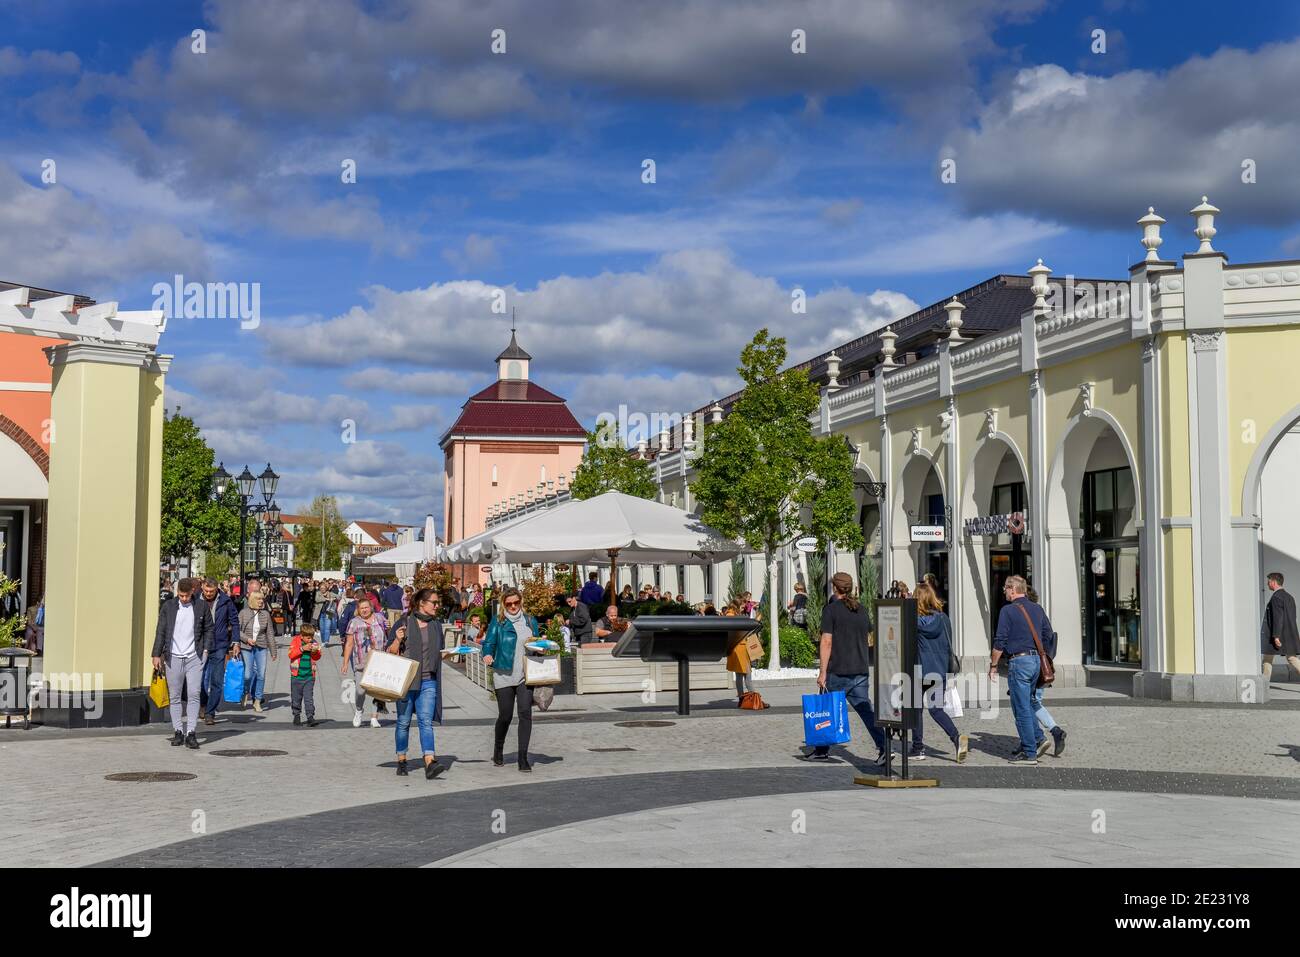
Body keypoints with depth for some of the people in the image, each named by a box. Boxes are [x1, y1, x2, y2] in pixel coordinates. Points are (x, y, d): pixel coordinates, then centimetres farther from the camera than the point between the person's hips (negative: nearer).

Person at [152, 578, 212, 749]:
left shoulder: (202, 606, 3)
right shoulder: (168, 606, 3)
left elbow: (208, 629, 11)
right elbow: (160, 631, 6)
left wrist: (206, 649, 2)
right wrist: (157, 655, 2)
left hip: (194, 658, -1)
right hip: (173, 658, 1)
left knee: (194, 695, -7)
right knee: (175, 697, 4)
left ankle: (190, 733, -5)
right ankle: (177, 732, 11)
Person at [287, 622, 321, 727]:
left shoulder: (314, 643, 2)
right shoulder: (295, 641, -4)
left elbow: (318, 657, 7)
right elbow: (291, 654, -16)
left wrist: (315, 652, -15)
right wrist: (302, 649, -24)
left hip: (309, 676, 0)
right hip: (296, 676, 0)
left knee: (309, 697, -5)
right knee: (296, 697, 10)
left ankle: (310, 717, -6)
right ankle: (297, 715, 25)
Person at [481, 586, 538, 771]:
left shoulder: (530, 621, 13)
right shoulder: (498, 622, 5)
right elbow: (489, 642, 1)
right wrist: (487, 655, -19)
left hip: (525, 675, 2)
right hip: (503, 674, -1)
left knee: (525, 713, -11)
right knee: (505, 716, 4)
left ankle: (523, 757, -8)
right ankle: (498, 751, 30)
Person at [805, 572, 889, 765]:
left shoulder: (831, 609, -8)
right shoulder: (861, 610, 10)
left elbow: (827, 641, -13)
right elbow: (868, 638, 20)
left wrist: (822, 671, -12)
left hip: (838, 671, -5)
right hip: (861, 670, 5)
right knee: (865, 709, 1)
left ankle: (822, 750, 19)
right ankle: (884, 747, -13)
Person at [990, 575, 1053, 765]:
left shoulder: (1008, 610, -9)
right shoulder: (1037, 609, 11)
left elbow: (1000, 641, -10)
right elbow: (1048, 633, 15)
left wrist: (993, 665, -1)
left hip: (1018, 661, -7)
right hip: (1036, 660, 7)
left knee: (1021, 708, -2)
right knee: (1026, 703, 21)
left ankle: (1029, 754, -1)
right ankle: (1038, 738, 9)